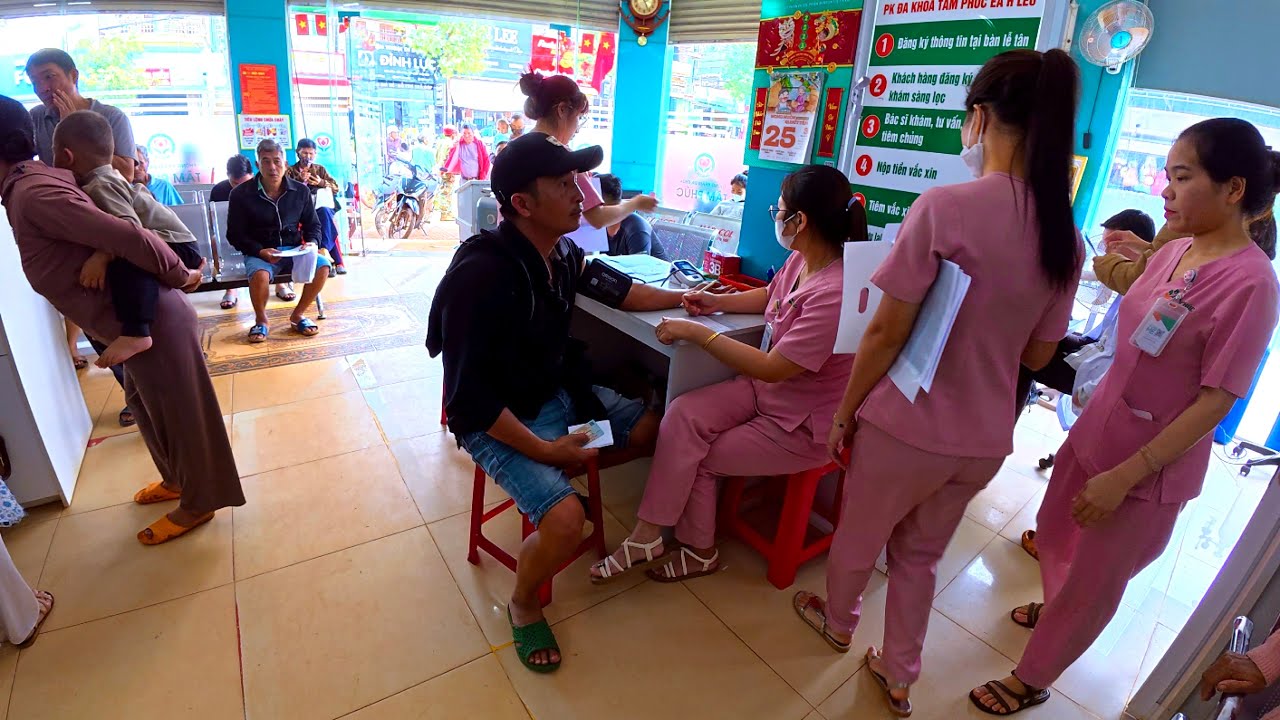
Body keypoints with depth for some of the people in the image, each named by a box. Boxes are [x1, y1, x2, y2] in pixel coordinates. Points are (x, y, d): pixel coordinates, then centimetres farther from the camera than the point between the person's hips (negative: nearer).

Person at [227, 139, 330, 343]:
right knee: (260, 273, -36)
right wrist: (260, 251, -19)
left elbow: (313, 225, 13)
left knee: (322, 265, -27)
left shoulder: (301, 191, 3)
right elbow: (235, 235, -1)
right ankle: (261, 320, -5)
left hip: (294, 249, 2)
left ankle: (298, 315, -4)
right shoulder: (241, 194, -4)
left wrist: (312, 242, -10)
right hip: (259, 252, -2)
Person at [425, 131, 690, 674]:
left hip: (557, 392, 8)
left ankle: (559, 483, 23)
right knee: (565, 522, -25)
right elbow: (470, 394, -26)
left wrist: (682, 298, 8)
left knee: (654, 428, 8)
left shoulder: (561, 252, -6)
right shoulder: (480, 274, -28)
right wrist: (544, 450, -23)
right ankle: (523, 605, 8)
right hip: (498, 420, -7)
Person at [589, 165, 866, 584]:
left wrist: (696, 332, -24)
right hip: (768, 389, 7)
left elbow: (771, 367, -29)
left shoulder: (835, 293, -31)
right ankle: (648, 537, -4)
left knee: (699, 459, -5)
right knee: (682, 416, -13)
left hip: (804, 425, -7)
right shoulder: (801, 260, -4)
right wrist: (718, 303, 3)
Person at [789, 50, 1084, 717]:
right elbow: (1038, 354, 8)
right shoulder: (1067, 237, 0)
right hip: (986, 440, 6)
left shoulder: (945, 206, -19)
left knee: (857, 538, 23)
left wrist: (844, 412, -4)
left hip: (906, 425, -5)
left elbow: (886, 333, -17)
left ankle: (836, 623, 51)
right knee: (918, 556, 27)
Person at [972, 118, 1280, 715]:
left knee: (1091, 583, 12)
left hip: (1149, 464, -7)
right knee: (1054, 535, 26)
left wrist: (1124, 476, -22)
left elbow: (1215, 402, -22)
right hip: (1096, 429, 7)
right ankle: (1057, 608, 56)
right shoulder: (1175, 251, 0)